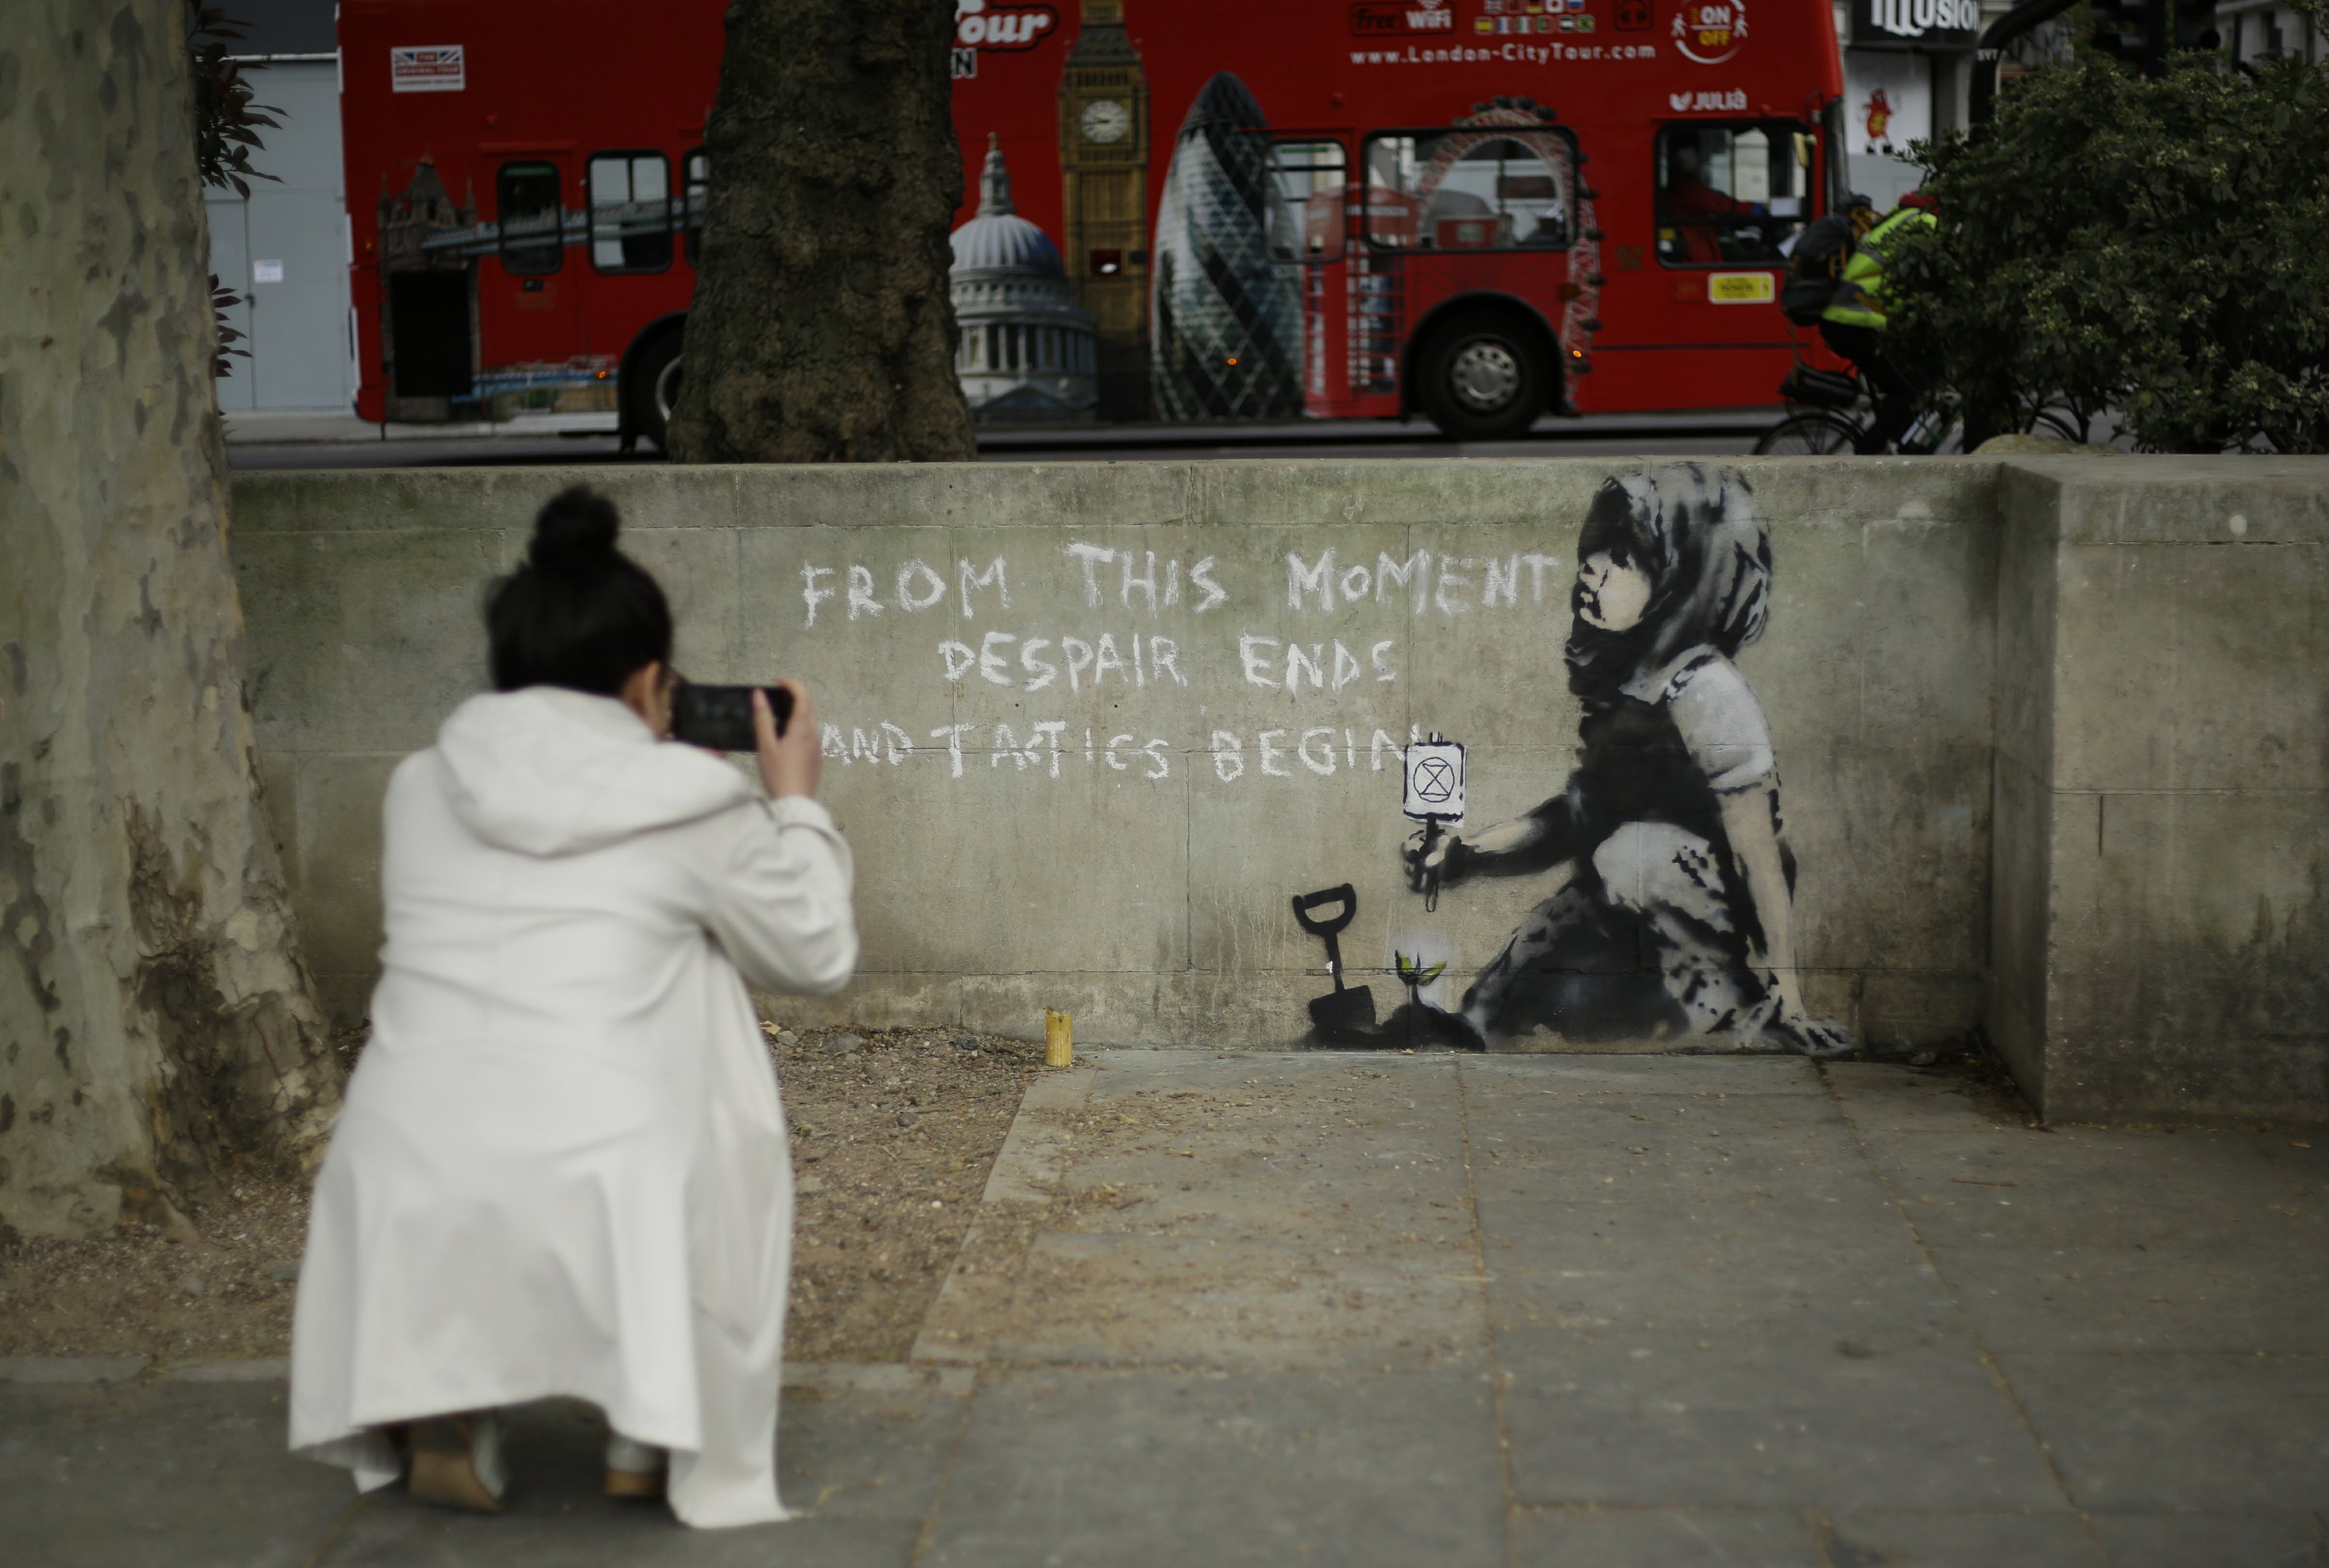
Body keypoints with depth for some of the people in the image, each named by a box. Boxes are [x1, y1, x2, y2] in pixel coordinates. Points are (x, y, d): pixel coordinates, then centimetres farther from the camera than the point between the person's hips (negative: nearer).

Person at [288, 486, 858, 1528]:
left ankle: (442, 1415, 23)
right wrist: (796, 802, 28)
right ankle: (656, 1434, 24)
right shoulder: (694, 802, 1)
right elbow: (820, 957, 15)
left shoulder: (420, 788, 11)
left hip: (410, 1225, 3)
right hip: (604, 1224, -3)